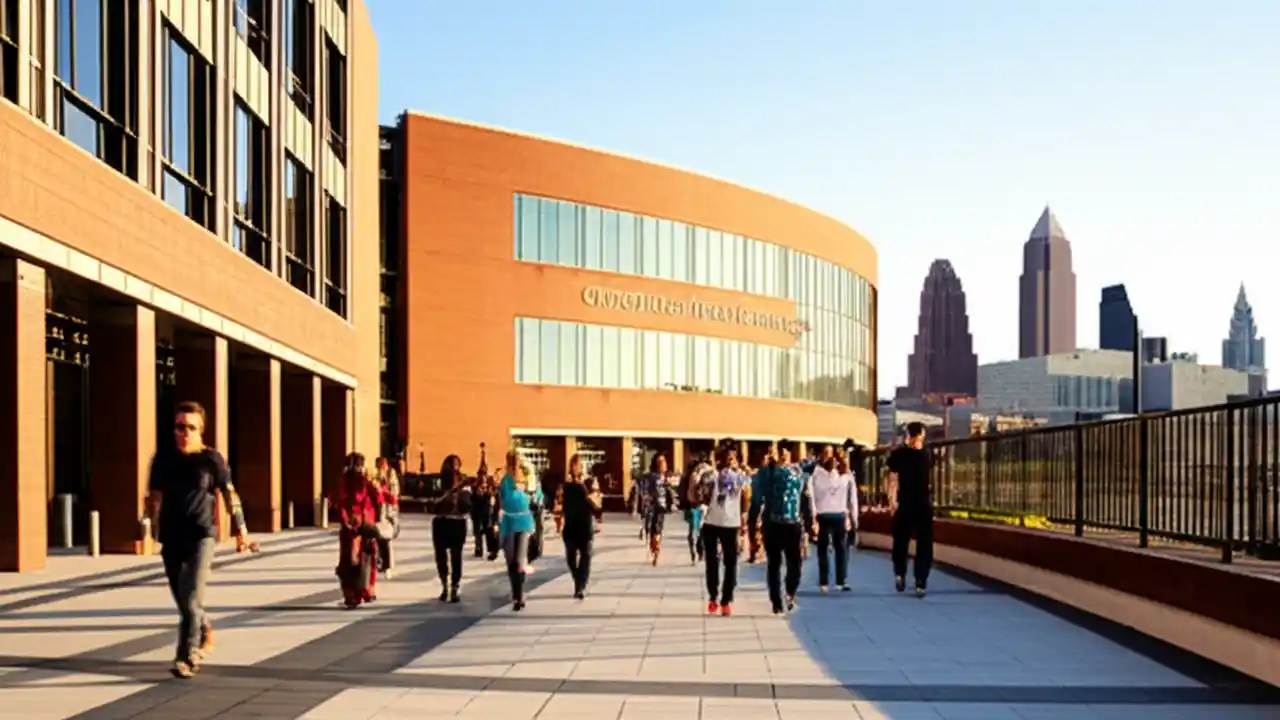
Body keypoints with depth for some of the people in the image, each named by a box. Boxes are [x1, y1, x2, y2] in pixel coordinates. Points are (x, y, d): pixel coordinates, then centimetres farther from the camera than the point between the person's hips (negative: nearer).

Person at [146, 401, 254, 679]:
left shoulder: (211, 459, -4)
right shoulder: (163, 459, 5)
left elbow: (229, 495, 1)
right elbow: (155, 498, 11)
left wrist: (241, 531, 3)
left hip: (202, 536, -4)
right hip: (171, 538, 4)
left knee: (192, 599, -15)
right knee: (182, 600, 13)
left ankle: (187, 658, -11)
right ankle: (205, 635, 40)